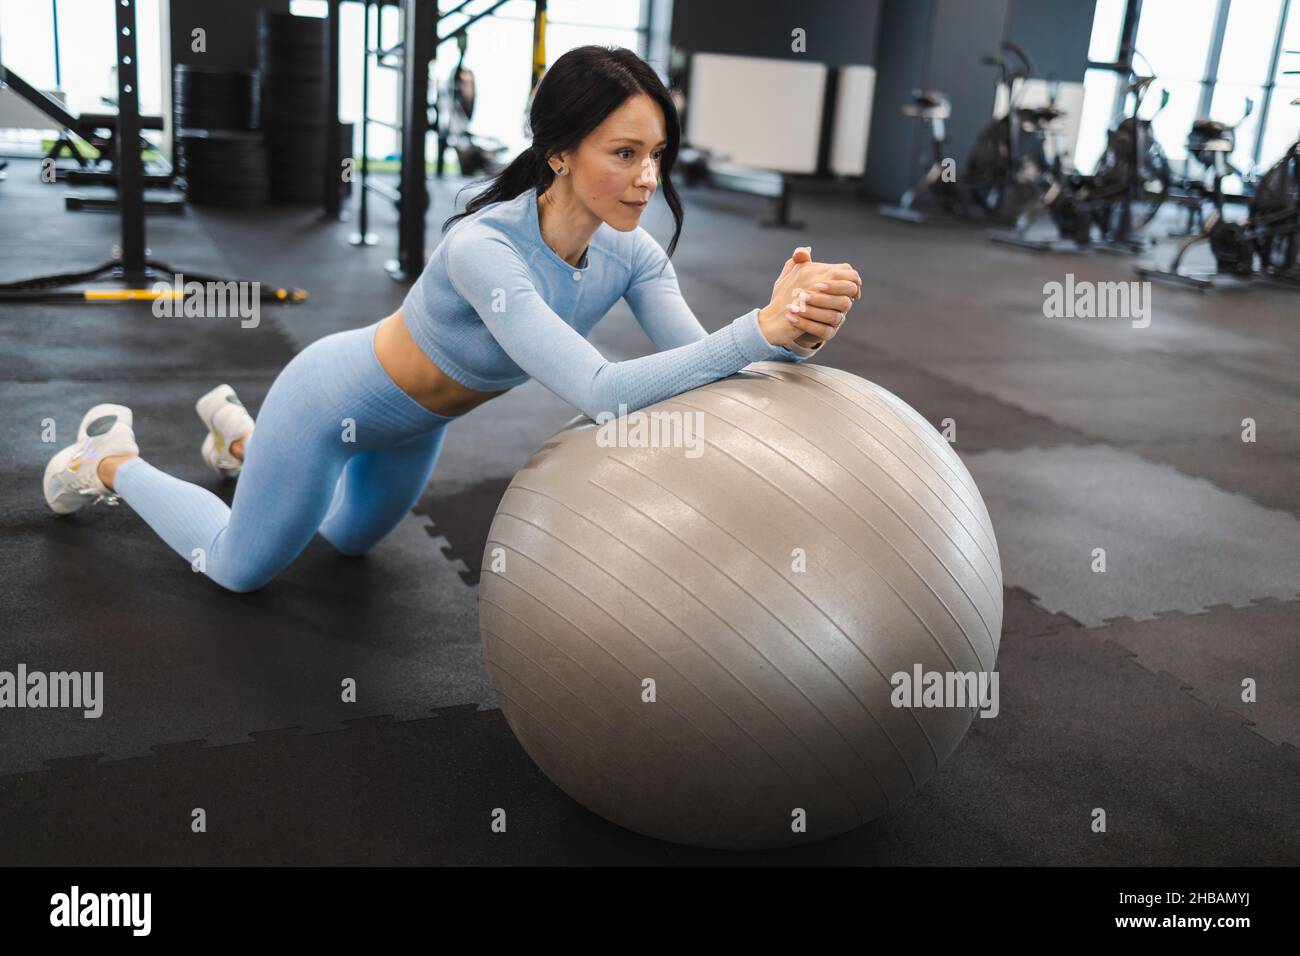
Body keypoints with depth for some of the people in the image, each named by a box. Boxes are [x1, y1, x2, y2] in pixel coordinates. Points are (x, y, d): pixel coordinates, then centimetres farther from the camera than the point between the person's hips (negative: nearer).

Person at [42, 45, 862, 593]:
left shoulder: (630, 253, -21)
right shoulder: (484, 246, -42)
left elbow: (703, 363, -29)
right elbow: (601, 393, -52)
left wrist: (793, 335, -48)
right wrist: (760, 329, -58)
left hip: (416, 422, 7)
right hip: (334, 398, -6)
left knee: (353, 539, 32)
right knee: (241, 566, 14)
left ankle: (239, 432, 54)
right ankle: (111, 459, 38)